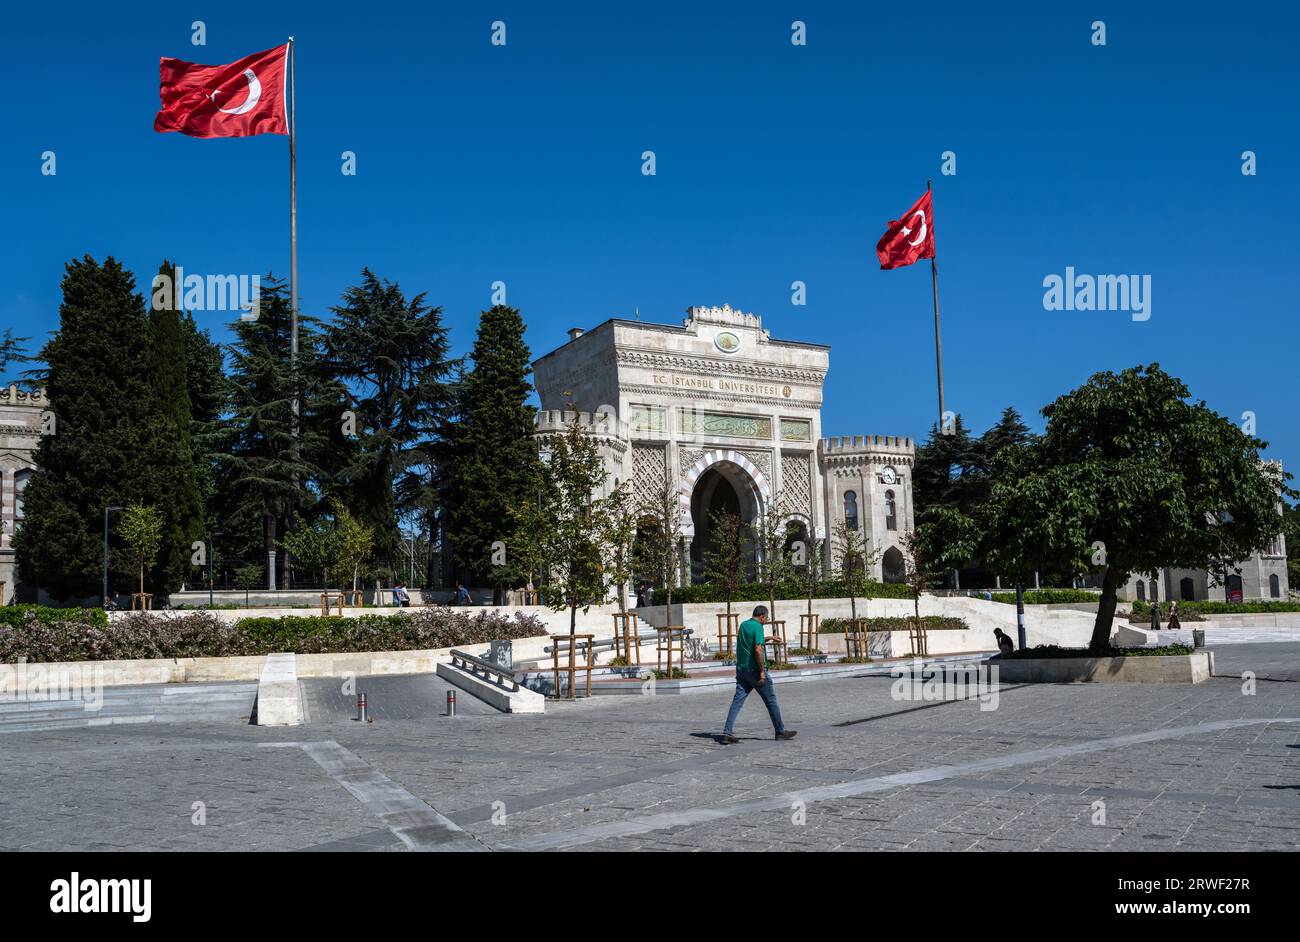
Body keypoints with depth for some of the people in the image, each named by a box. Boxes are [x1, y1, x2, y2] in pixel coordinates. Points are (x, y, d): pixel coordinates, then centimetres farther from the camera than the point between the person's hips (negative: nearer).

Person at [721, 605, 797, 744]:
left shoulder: (743, 625, 11)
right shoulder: (758, 627, -14)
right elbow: (758, 650, -23)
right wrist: (762, 671, -19)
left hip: (741, 669, 7)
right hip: (754, 670, -7)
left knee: (737, 701, 3)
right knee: (770, 700, 7)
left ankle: (727, 732, -7)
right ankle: (780, 731, 16)